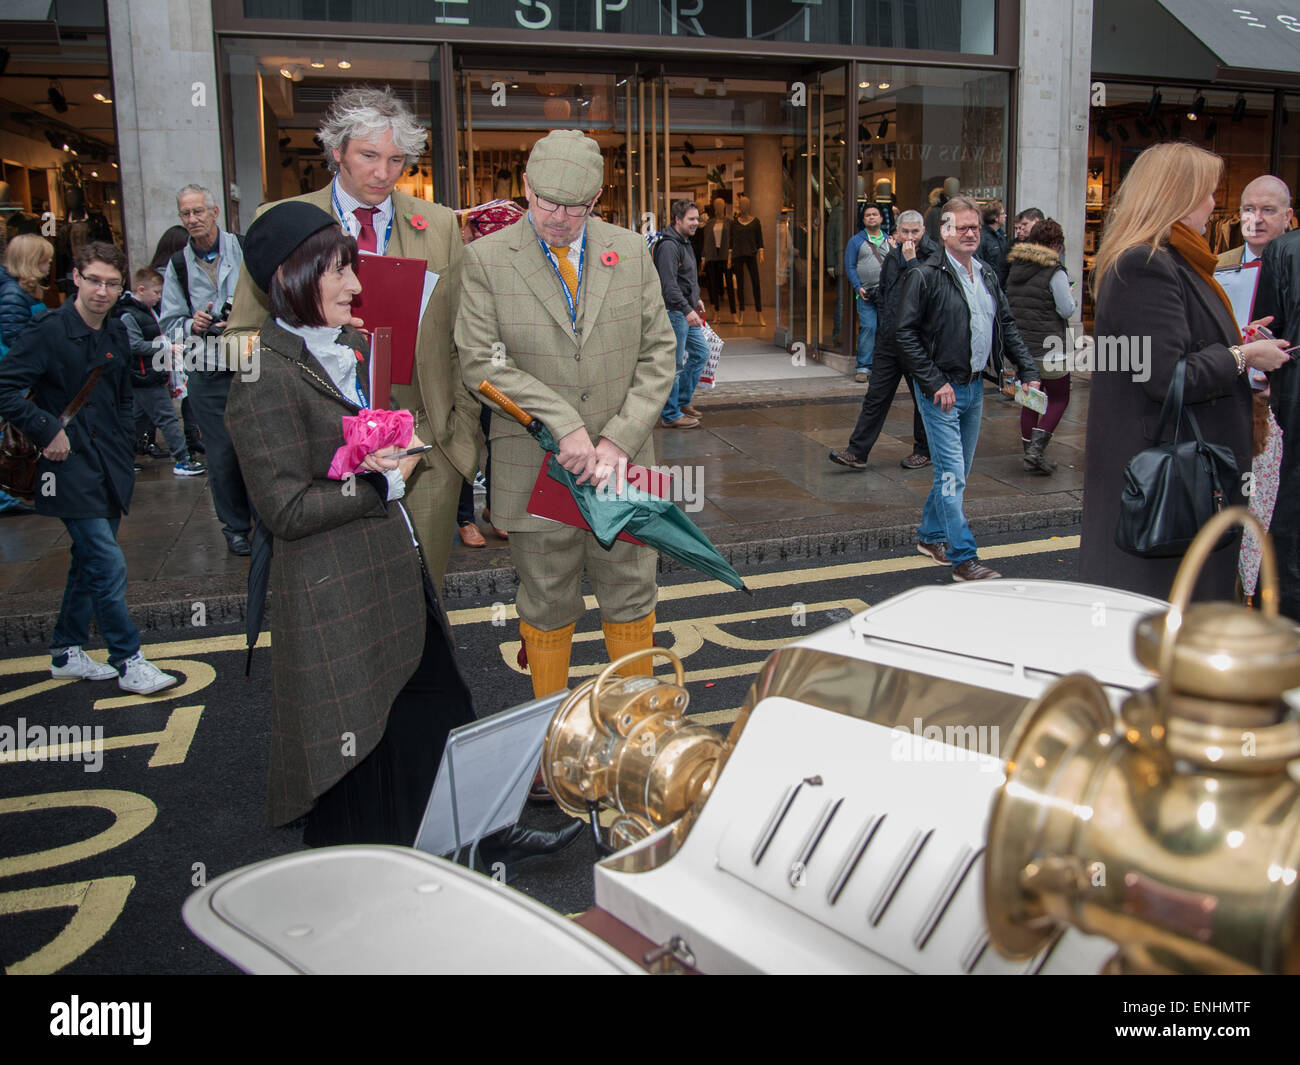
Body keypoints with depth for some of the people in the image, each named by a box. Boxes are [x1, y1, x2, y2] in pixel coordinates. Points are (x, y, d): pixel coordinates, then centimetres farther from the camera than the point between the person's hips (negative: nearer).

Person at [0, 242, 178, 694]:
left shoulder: (116, 333, 10)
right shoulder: (49, 331, -13)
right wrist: (48, 431, -18)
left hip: (109, 466, 8)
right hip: (72, 468, -8)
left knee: (89, 563, 16)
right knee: (109, 567, -9)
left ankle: (67, 652, 29)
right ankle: (127, 662, 3)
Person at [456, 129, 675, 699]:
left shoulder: (631, 251, 4)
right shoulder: (486, 258, -4)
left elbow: (658, 354, 3)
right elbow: (482, 362, -10)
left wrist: (621, 438, -9)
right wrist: (564, 426, -18)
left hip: (620, 462, 2)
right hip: (535, 467, -2)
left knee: (631, 596, 12)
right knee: (546, 604, 11)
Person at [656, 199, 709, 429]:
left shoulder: (685, 243, 16)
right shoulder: (668, 246, -17)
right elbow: (669, 285, -26)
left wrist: (696, 299, 25)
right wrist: (687, 310, -31)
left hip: (687, 312, 11)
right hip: (673, 312, -11)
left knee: (701, 352, 18)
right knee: (675, 364, -5)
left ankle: (682, 401, 28)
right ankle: (670, 415, 3)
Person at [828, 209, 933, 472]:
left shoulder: (931, 259, -9)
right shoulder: (892, 256, 10)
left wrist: (911, 260, -20)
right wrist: (885, 317, 15)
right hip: (889, 339, 5)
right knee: (876, 396, 4)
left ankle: (923, 451, 22)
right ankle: (857, 452, 3)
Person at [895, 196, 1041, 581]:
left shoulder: (987, 275, 12)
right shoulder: (926, 276, -11)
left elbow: (1007, 326, 17)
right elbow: (904, 332, -14)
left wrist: (1028, 371, 7)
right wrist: (934, 383, -18)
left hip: (974, 387, 7)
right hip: (941, 389, -7)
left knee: (957, 472, 15)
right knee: (952, 474, -8)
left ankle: (931, 537, 30)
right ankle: (963, 559, -5)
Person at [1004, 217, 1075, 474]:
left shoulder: (1015, 268, 8)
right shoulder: (1055, 272, -12)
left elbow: (1009, 302, 17)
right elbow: (1067, 310, -11)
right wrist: (1070, 297, 8)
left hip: (1020, 345, 6)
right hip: (1048, 347, -6)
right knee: (1059, 398, 7)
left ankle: (1031, 454, 17)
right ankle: (1036, 448, -8)